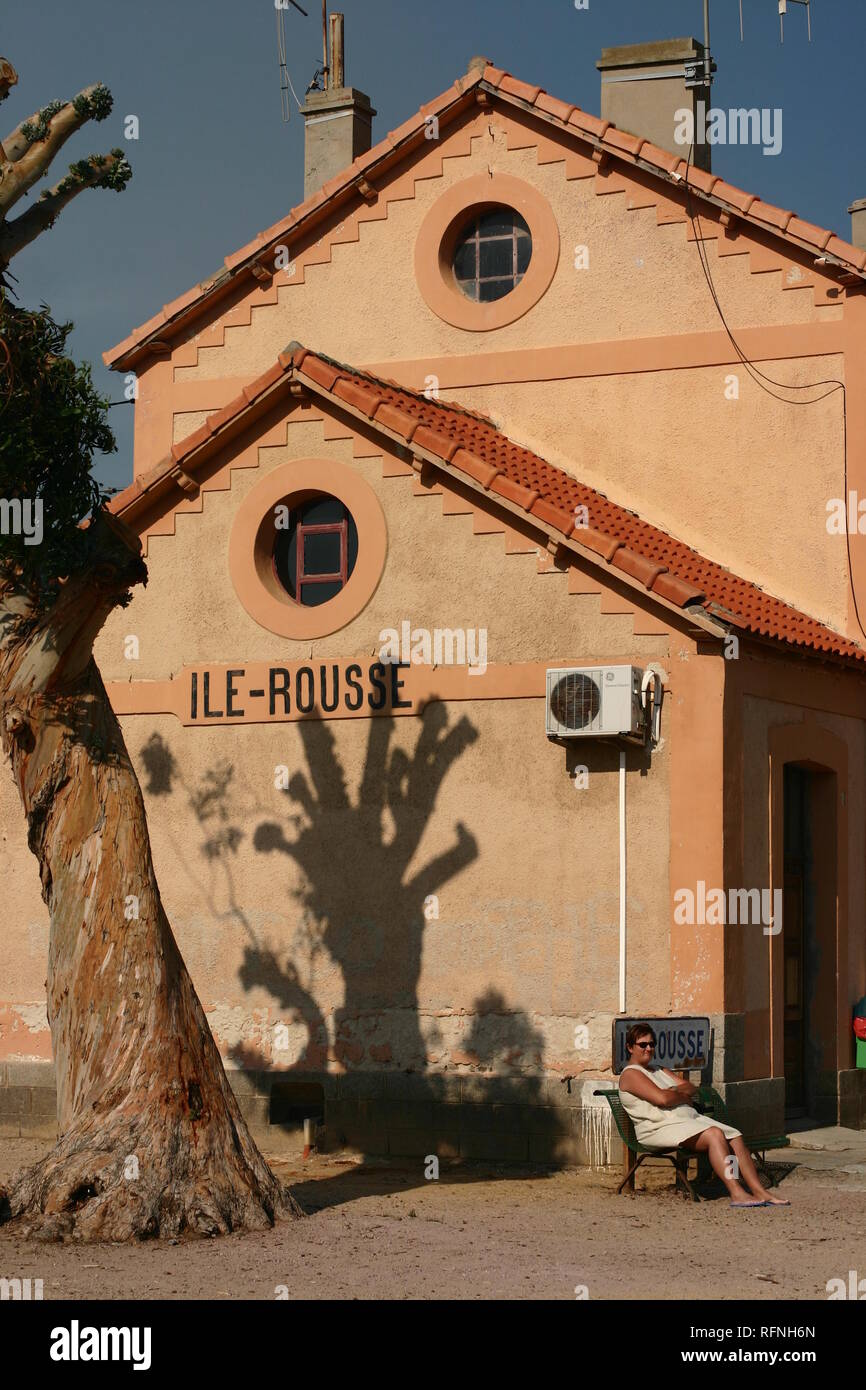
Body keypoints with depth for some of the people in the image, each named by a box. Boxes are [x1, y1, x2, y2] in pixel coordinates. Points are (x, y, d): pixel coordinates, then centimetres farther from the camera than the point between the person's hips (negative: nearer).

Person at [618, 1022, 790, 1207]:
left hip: (690, 1118, 9)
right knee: (714, 1134, -30)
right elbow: (662, 1098, -16)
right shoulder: (630, 1074, -2)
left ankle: (760, 1192, -17)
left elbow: (691, 1088, 17)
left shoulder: (659, 1071, 28)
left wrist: (675, 1091, -4)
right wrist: (682, 1096, 3)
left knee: (736, 1138, -10)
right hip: (661, 1128, -9)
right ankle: (736, 1194, -37)